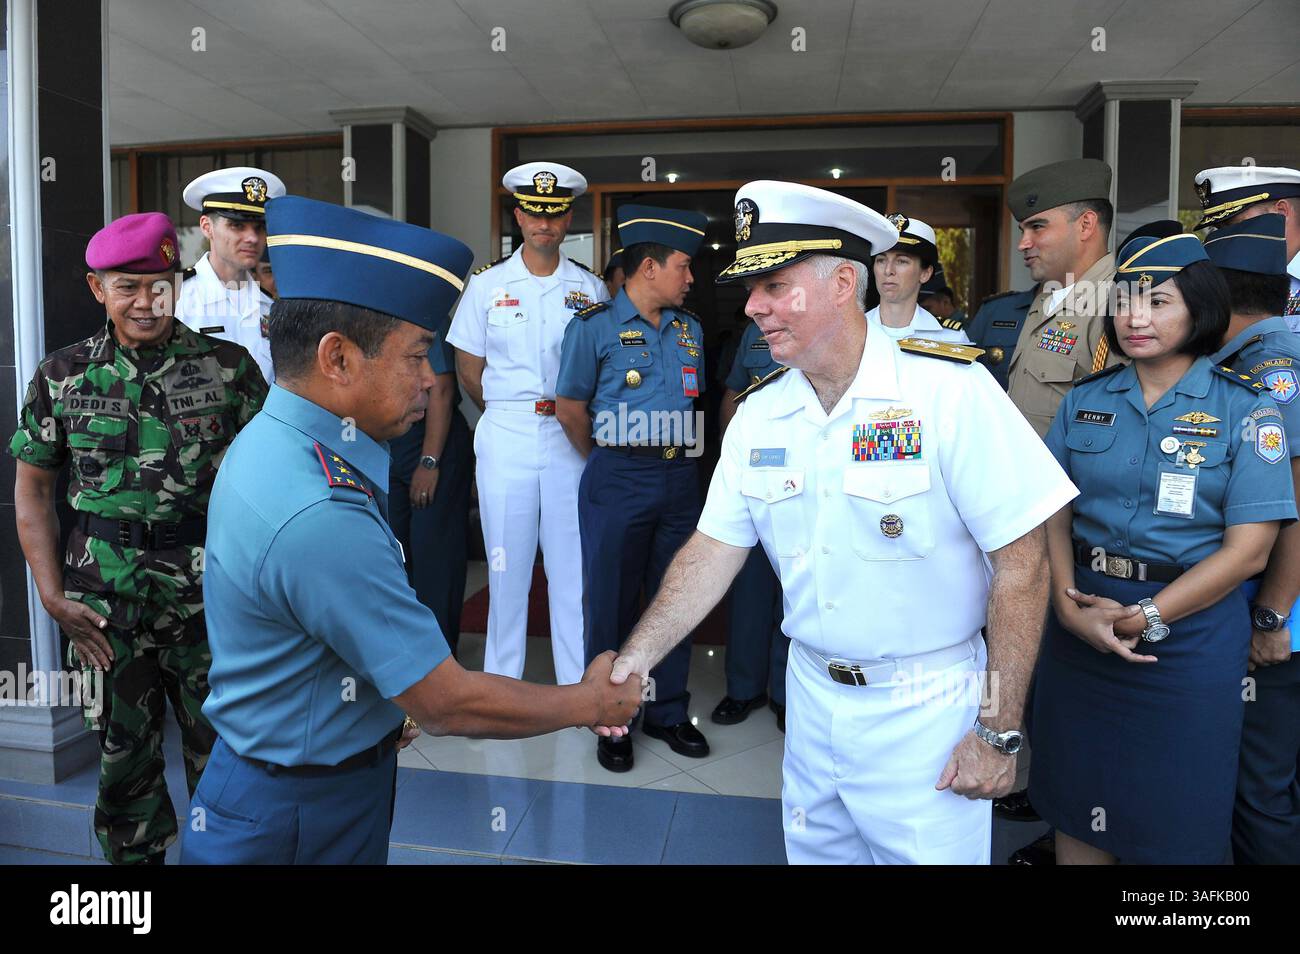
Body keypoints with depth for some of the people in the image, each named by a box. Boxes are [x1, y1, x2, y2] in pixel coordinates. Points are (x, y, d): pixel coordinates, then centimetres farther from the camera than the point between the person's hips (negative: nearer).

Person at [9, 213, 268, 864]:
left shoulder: (228, 366, -2)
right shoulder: (62, 376, 3)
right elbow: (32, 489, 7)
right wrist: (53, 596, -1)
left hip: (210, 591, -1)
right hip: (107, 598, 1)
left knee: (219, 743, 12)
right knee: (123, 750, 15)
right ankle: (134, 853, 37)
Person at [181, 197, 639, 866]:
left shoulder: (266, 442, -3)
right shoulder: (319, 519, -33)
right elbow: (448, 704, -26)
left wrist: (381, 711, 8)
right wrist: (589, 703, -12)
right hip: (301, 819, -8)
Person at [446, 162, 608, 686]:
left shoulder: (589, 288, 7)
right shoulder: (487, 283, 7)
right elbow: (469, 369, 9)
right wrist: (506, 415, 8)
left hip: (571, 436, 0)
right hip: (504, 439, 0)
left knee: (573, 564, 4)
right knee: (506, 563, 6)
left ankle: (579, 684, 16)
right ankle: (501, 680, 20)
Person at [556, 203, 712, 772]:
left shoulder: (689, 328, 11)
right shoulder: (594, 326, -5)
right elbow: (570, 406, -1)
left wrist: (679, 456, 11)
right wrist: (607, 463, 6)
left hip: (680, 476, 5)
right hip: (619, 480, -5)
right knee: (611, 601, 5)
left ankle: (668, 713, 27)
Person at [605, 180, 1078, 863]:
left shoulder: (949, 389, -18)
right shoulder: (758, 414, -1)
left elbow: (1022, 563, -16)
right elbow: (714, 550, 1)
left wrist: (1000, 732, -15)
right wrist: (636, 658, -9)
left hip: (926, 709, -5)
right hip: (811, 697, 5)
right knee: (815, 850, 22)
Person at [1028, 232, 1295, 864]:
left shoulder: (1245, 407, -4)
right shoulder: (1086, 400, 5)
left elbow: (1248, 550, -10)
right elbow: (1053, 513, 1)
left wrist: (1143, 617, -15)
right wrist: (1071, 605, -14)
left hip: (1189, 637, -2)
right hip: (1079, 628, 3)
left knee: (1172, 830, 12)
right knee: (1076, 807, 14)